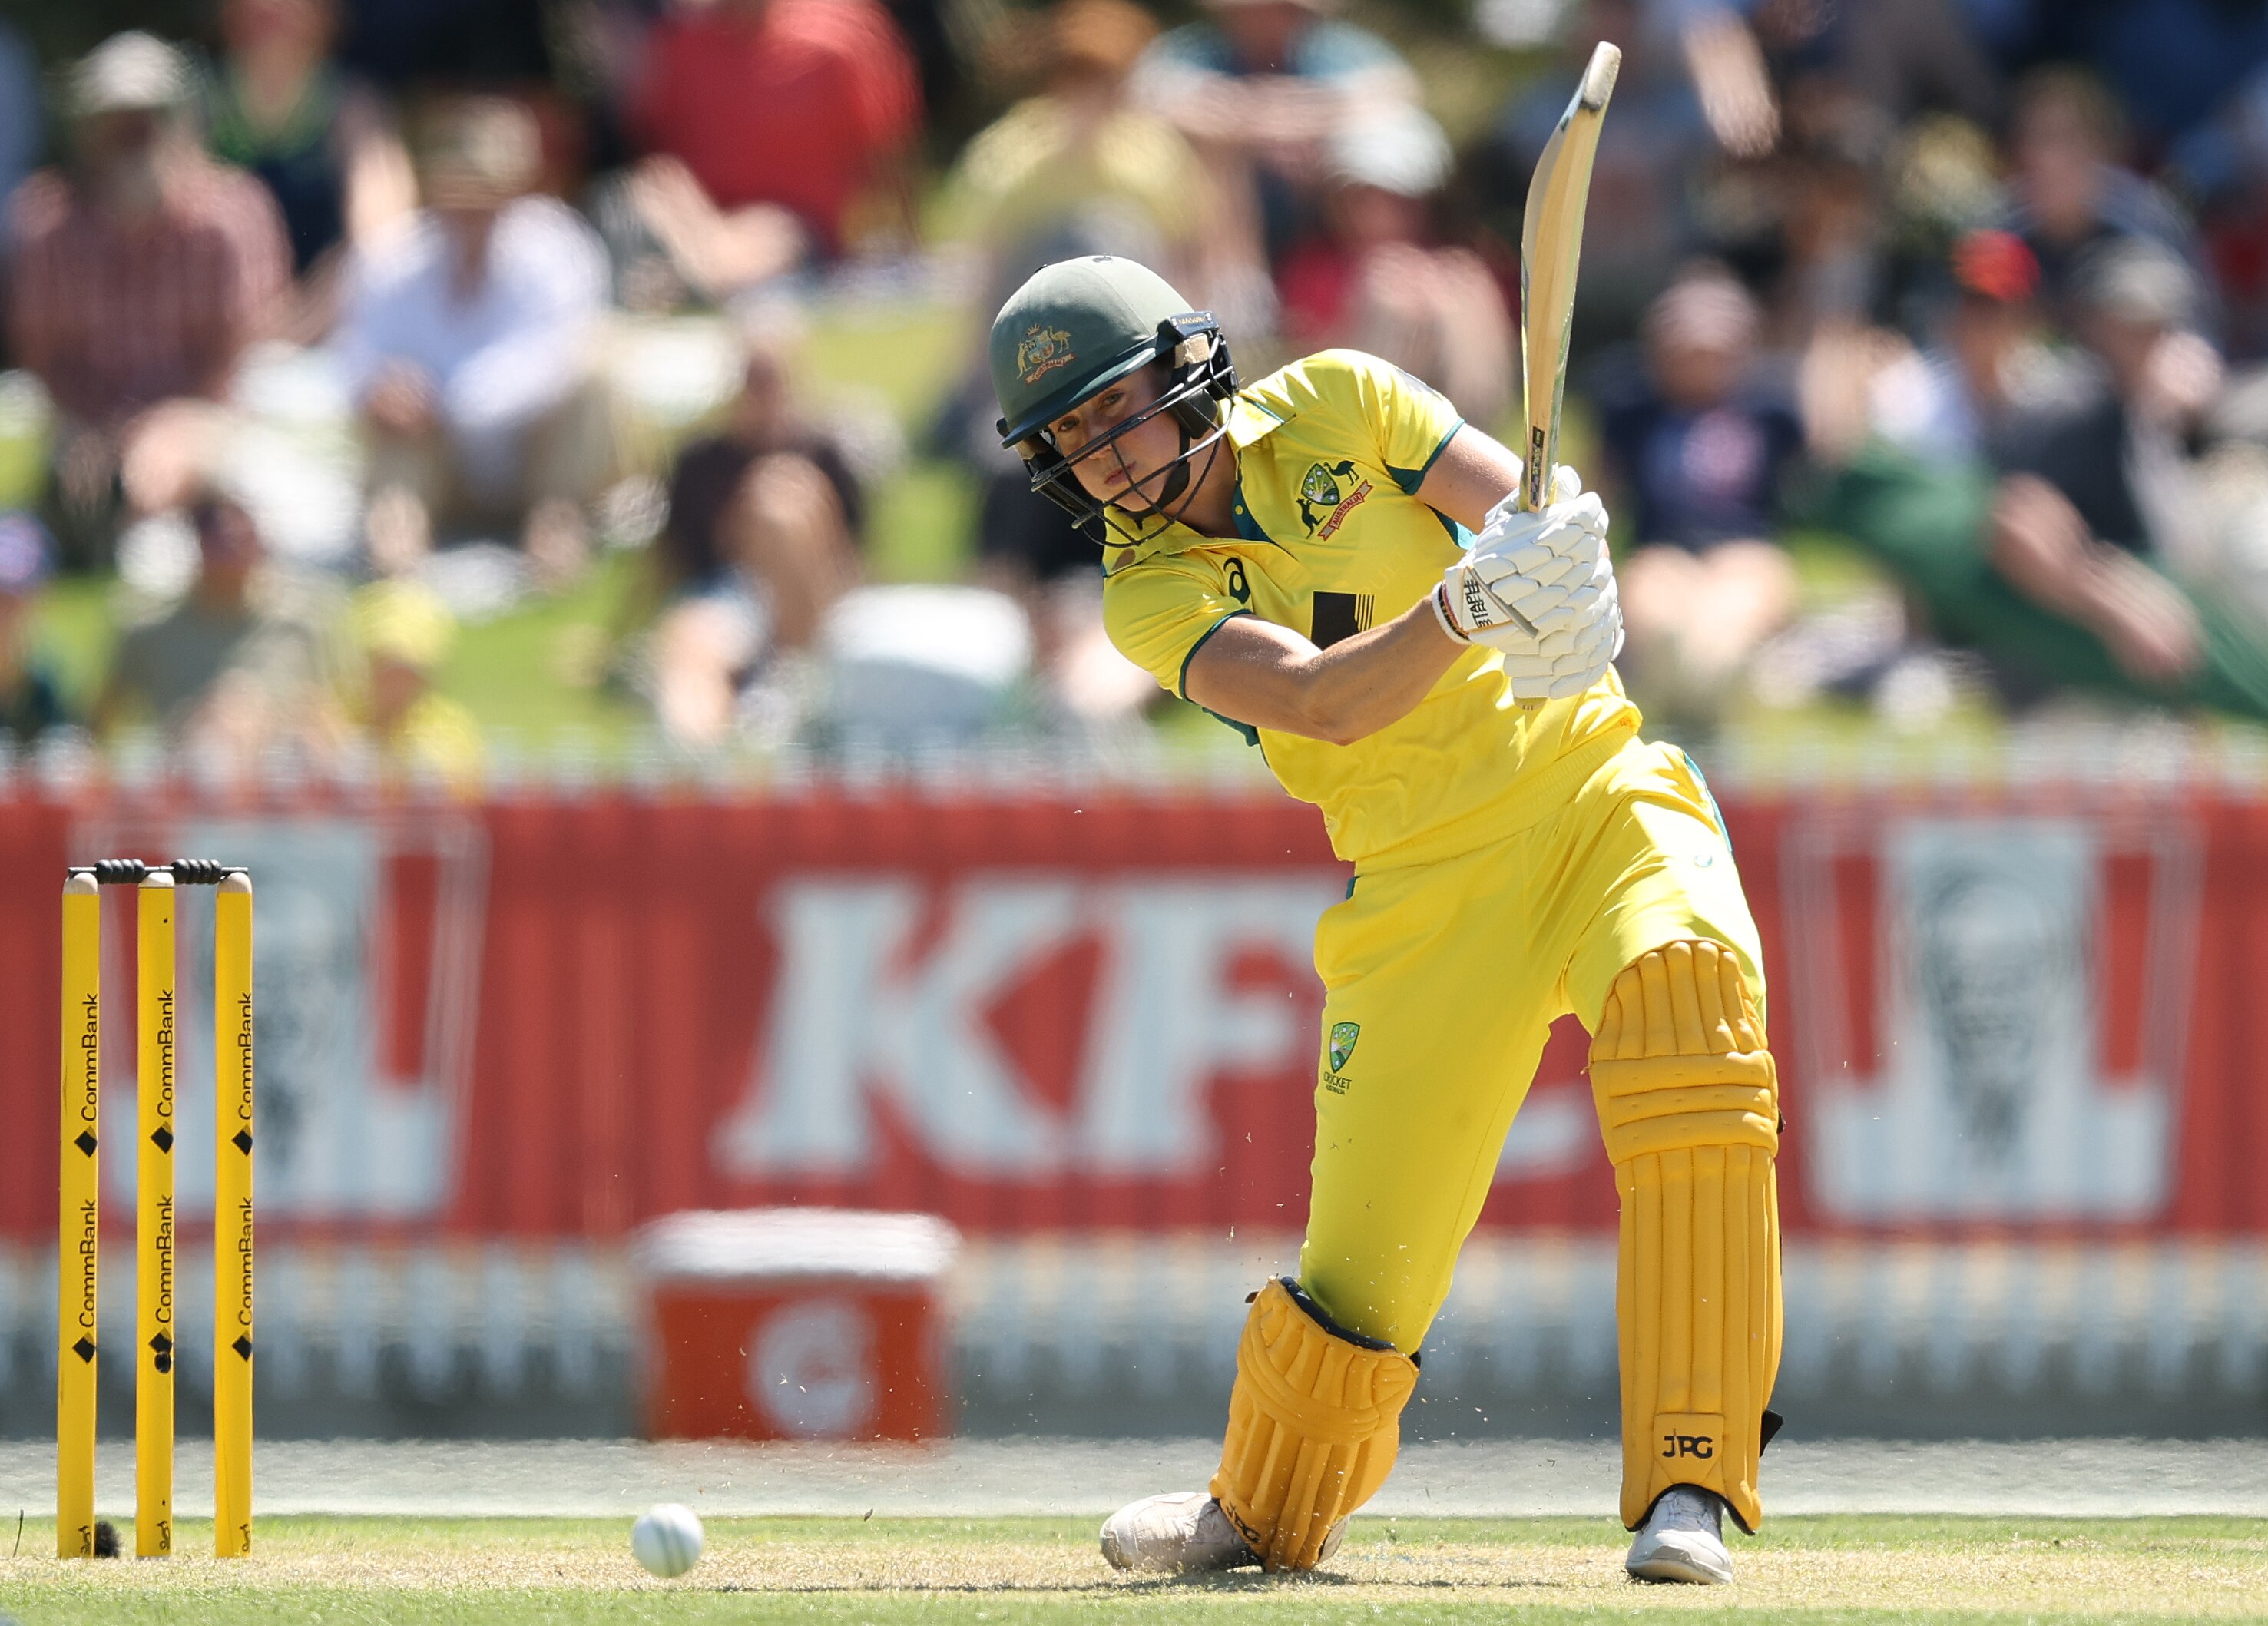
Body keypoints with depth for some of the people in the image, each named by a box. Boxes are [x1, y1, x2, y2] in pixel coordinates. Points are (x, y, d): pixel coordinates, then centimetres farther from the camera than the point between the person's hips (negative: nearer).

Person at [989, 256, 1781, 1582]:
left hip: (1590, 788, -1)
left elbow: (1539, 518, -6)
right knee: (1365, 1260, -3)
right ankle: (1267, 1514, 33)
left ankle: (1690, 1483, -32)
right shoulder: (1152, 591, -5)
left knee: (1689, 982, -32)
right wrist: (1466, 604, -40)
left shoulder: (1334, 405, 0)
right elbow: (1322, 702, -22)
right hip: (1429, 880, 1)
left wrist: (1567, 601, -30)